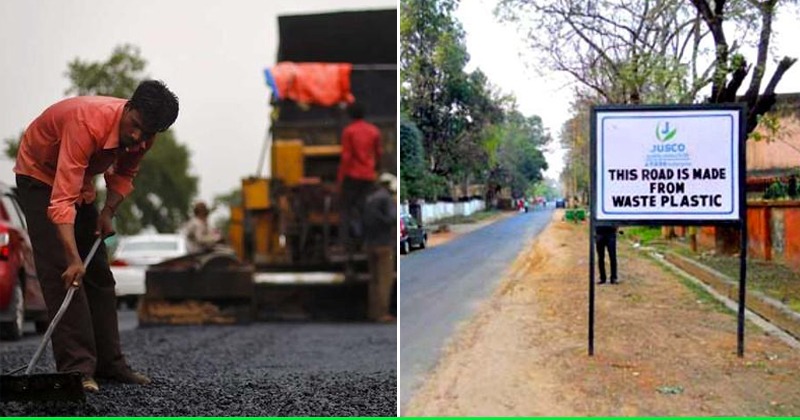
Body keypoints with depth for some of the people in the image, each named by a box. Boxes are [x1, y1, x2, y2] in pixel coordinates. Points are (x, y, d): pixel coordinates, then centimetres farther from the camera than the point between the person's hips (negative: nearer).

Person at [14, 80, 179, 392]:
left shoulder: (143, 137, -17)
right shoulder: (88, 121, -40)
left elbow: (124, 174, 3)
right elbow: (62, 199, -44)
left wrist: (108, 210, -16)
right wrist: (73, 259, -51)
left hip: (80, 179, 7)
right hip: (41, 176, -7)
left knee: (98, 271, 5)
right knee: (62, 271, -18)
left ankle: (109, 363, 12)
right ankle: (77, 368, -18)